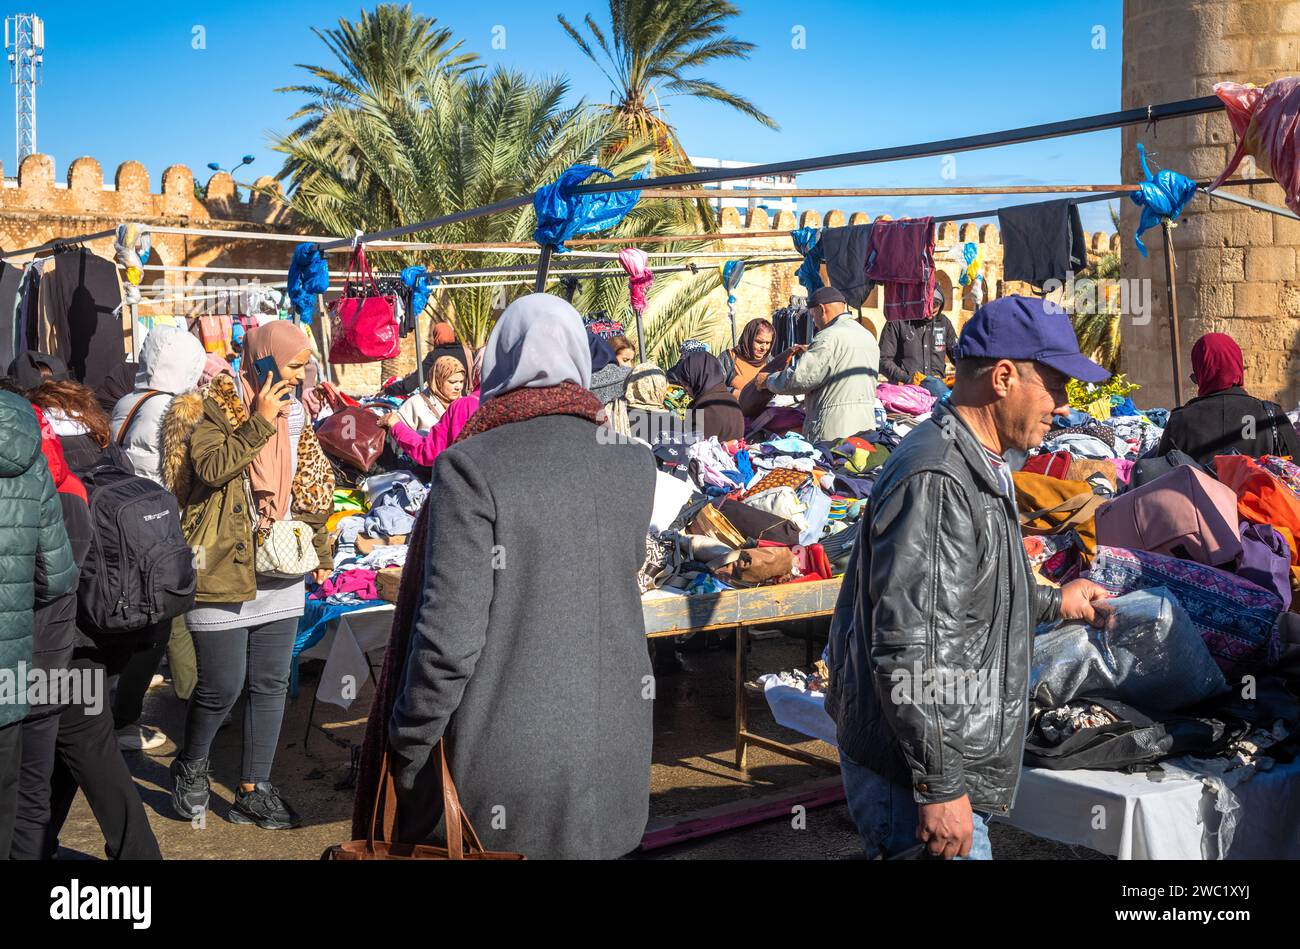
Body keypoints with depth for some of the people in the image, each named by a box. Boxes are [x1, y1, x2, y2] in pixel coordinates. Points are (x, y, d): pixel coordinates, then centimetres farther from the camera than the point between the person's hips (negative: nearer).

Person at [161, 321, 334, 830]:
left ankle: (253, 791, 19)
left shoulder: (292, 414, 11)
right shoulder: (215, 407, -8)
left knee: (271, 685, 9)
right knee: (223, 685, -1)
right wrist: (260, 422, -23)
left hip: (279, 575, 6)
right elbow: (211, 468, -25)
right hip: (222, 569, -6)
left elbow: (310, 489, 18)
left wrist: (320, 552, 18)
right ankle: (189, 767, 27)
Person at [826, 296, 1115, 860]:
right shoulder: (935, 482, -23)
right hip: (913, 773, -10)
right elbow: (908, 652, -27)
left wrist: (1054, 603, 30)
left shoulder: (977, 468, 12)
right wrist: (939, 787, -24)